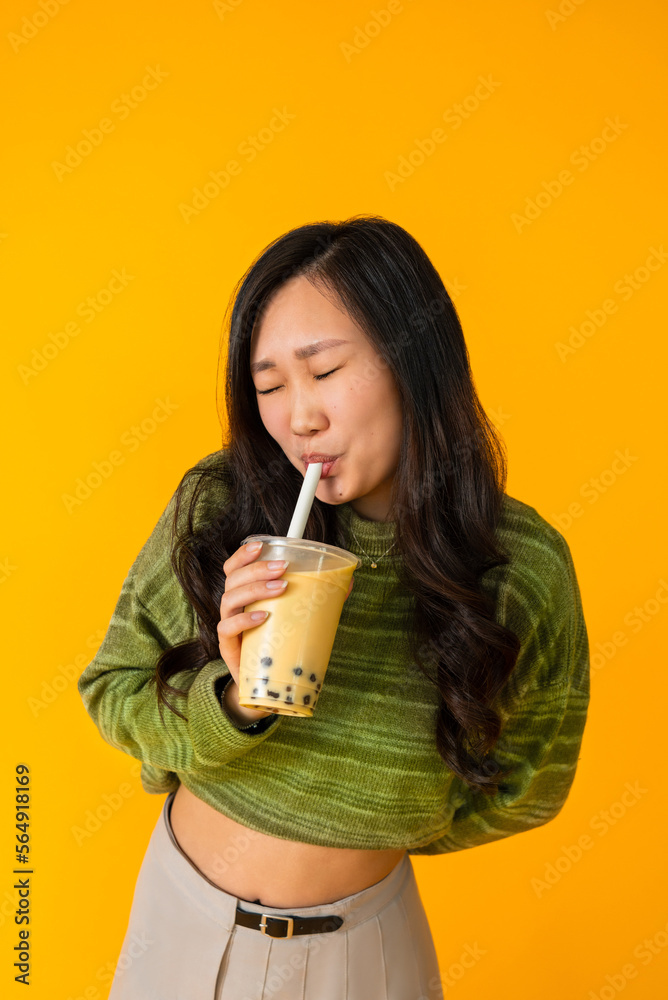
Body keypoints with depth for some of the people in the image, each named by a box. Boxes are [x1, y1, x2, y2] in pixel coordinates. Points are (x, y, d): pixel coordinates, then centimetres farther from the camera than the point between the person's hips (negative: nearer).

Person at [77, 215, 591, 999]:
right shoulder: (217, 509, -20)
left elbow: (523, 783, -3)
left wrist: (378, 825, 1)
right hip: (184, 909, 2)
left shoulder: (523, 569, -20)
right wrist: (234, 700, -28)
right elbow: (111, 692, -10)